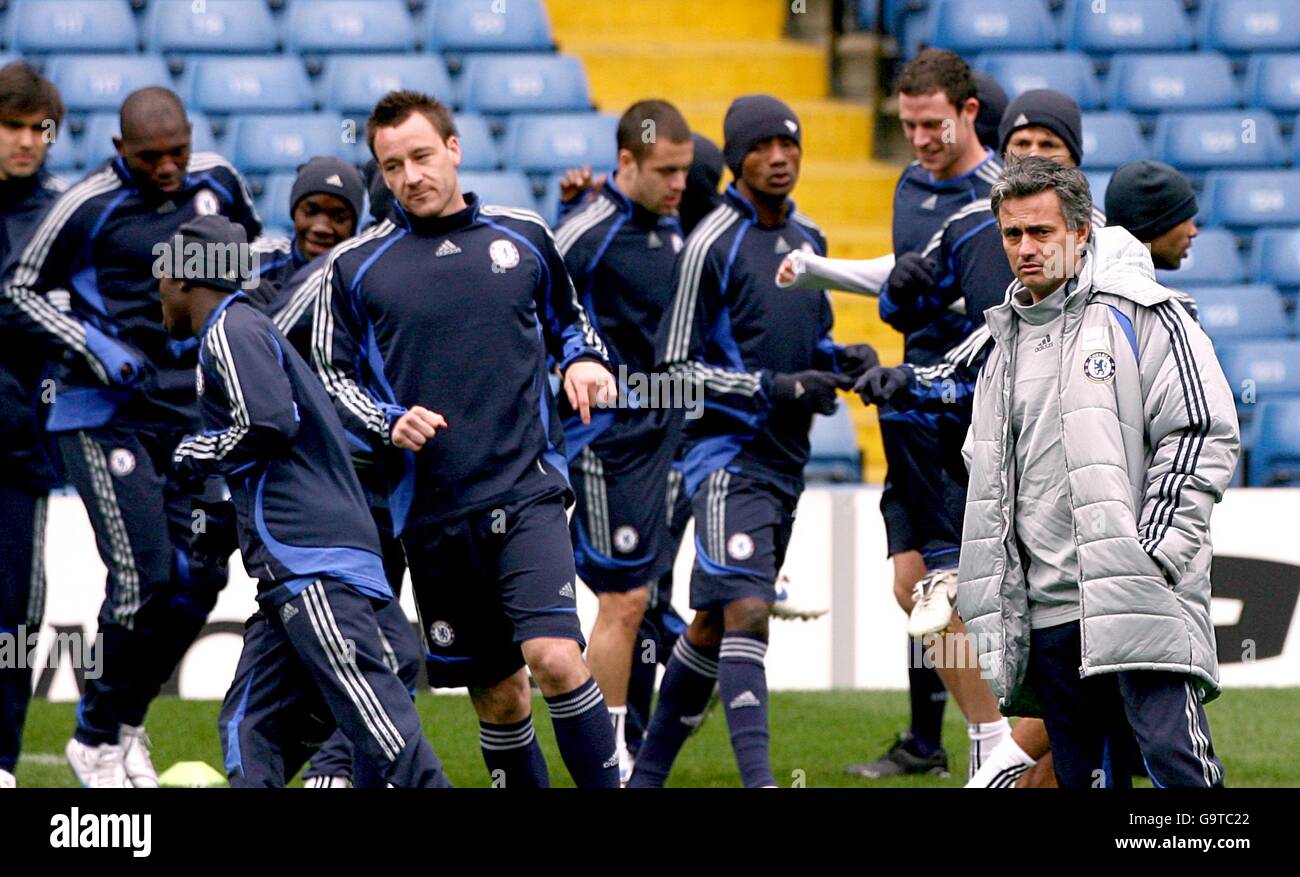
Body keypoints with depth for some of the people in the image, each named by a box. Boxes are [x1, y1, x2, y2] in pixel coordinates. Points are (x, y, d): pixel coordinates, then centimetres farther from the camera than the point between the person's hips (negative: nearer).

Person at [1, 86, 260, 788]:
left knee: (199, 579, 2)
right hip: (106, 416, -6)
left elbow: (253, 249, 24)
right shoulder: (88, 207, -13)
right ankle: (96, 738, 3)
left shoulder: (217, 182, 3)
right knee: (143, 578, -14)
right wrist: (94, 348, -16)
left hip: (192, 409, 6)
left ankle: (125, 721, 21)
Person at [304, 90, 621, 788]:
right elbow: (330, 375, 8)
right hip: (432, 512, 1)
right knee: (496, 695, 6)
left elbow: (567, 318, 24)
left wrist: (584, 361, 3)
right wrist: (389, 423, -10)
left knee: (554, 657, -20)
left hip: (527, 491, -1)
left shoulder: (523, 236, 9)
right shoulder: (354, 266, 4)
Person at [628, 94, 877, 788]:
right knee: (745, 610, -19)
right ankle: (758, 780, -26)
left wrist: (842, 361, 4)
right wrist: (772, 388, -18)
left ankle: (648, 772, 24)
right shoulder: (712, 244, -11)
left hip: (785, 456, 8)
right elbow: (675, 367, -11)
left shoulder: (807, 238, 12)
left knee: (715, 620, 14)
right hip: (728, 451, -8)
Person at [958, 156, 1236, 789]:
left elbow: (1205, 433, -6)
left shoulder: (1137, 314, -1)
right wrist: (987, 598, 19)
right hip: (1049, 613, 6)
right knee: (1081, 777, 5)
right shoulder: (1005, 346, 20)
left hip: (1141, 596, -6)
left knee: (1175, 756, -17)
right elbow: (988, 479, 27)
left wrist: (1152, 556, -12)